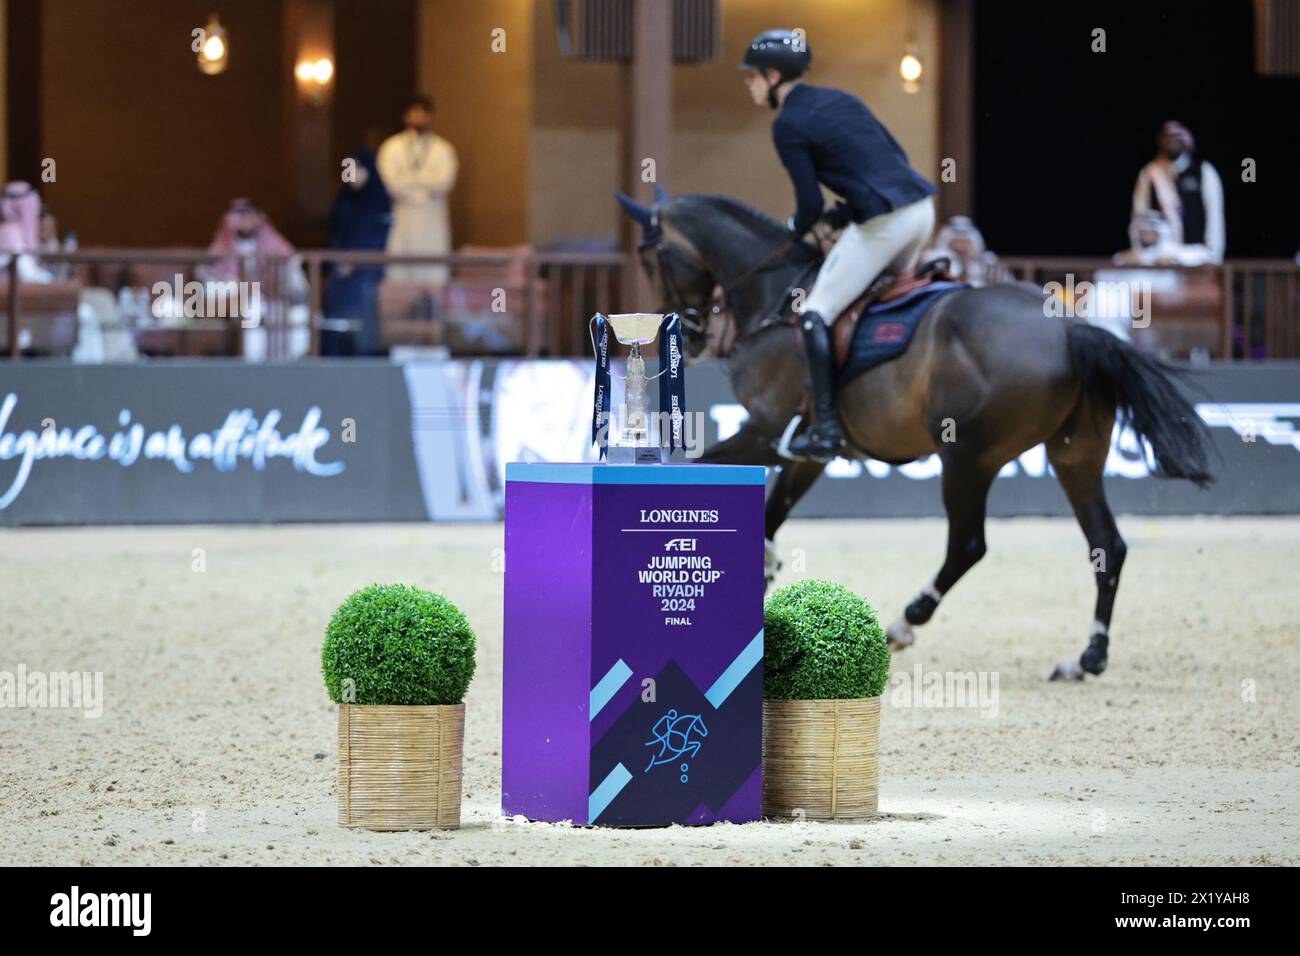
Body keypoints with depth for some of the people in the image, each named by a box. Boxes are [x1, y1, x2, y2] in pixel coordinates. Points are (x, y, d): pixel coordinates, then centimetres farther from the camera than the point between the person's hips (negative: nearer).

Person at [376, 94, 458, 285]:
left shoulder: (443, 149, 10)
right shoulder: (391, 147, 9)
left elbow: (444, 182, -5)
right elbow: (391, 182, -5)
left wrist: (410, 177, -4)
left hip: (433, 222, 1)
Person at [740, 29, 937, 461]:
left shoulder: (788, 125, -4)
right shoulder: (841, 100, 19)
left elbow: (811, 203, -6)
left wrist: (795, 230, 15)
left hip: (882, 222, -8)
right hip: (921, 205, 8)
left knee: (815, 313, -3)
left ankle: (826, 428, -11)